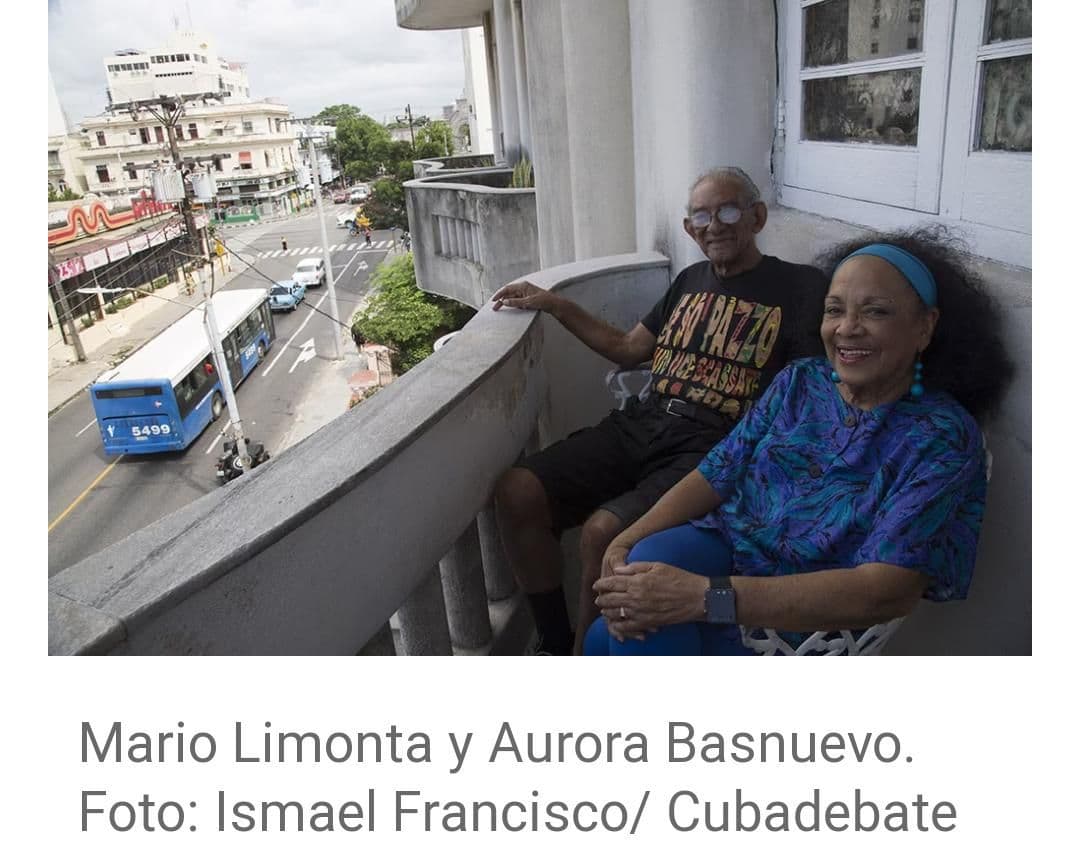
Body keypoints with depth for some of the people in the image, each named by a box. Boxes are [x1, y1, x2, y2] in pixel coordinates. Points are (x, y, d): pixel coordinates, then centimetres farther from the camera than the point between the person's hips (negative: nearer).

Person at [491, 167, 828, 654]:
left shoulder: (800, 288, 2)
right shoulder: (690, 281, 22)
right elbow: (629, 349, 28)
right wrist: (554, 305, 21)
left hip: (711, 449, -6)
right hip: (640, 426, 6)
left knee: (603, 531, -31)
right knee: (517, 494, -14)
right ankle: (555, 647, 2)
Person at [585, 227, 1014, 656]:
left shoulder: (942, 438, -11)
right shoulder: (800, 381, 5)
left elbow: (885, 592, -22)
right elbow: (715, 475, 1)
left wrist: (707, 596, -32)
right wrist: (626, 542, -19)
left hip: (800, 621, -5)